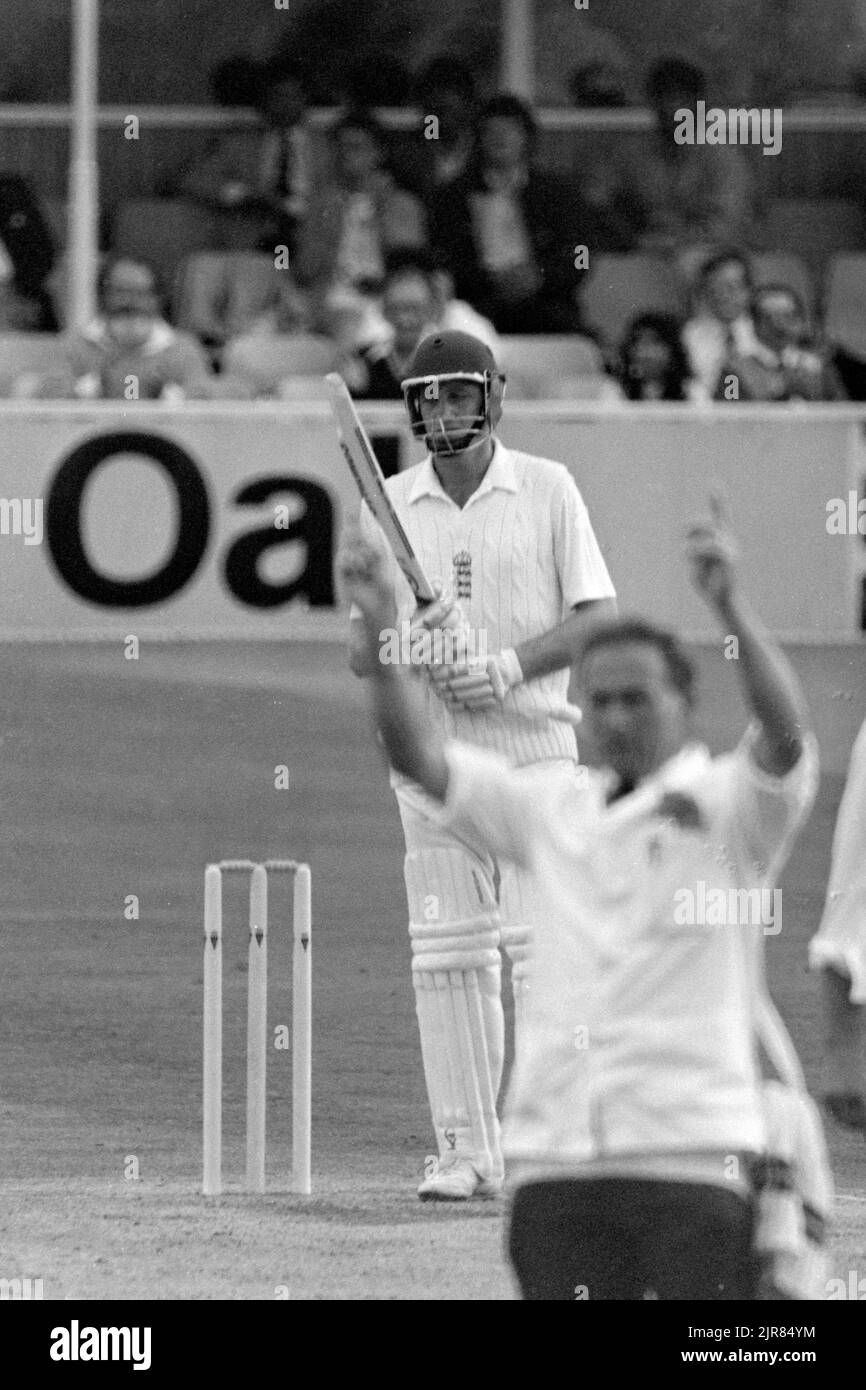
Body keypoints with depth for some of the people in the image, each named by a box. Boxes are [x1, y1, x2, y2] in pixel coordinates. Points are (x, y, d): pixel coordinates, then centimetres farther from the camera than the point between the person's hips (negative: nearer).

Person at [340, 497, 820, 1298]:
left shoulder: (727, 805, 3)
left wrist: (730, 608, -31)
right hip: (554, 1161, 5)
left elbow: (786, 735, -17)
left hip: (689, 1150, -4)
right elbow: (418, 756, 13)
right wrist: (378, 631, -2)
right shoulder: (552, 811, 17)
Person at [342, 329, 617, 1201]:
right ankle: (465, 1152, 5)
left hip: (534, 746, -3)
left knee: (542, 950, -9)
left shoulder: (547, 490, 2)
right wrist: (407, 645, -14)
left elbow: (597, 620, -2)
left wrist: (510, 664, -16)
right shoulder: (387, 507, 9)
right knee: (447, 956, 1)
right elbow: (360, 653, 9)